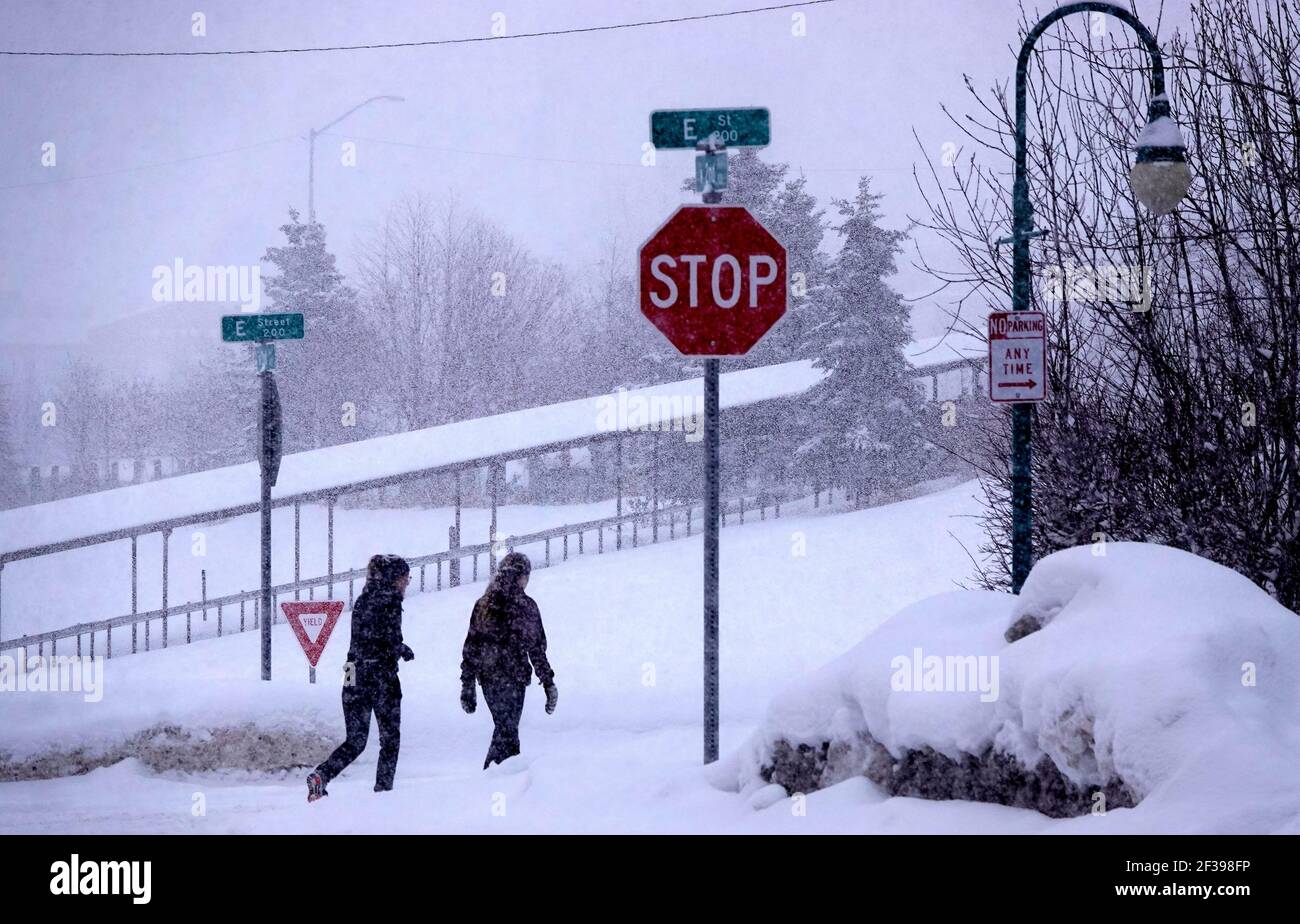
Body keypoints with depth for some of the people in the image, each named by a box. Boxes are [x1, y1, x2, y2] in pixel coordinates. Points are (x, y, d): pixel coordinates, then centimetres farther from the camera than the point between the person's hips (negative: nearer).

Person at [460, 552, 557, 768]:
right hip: (513, 677, -5)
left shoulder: (482, 605, 6)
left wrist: (467, 685, 13)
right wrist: (548, 683, -2)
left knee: (505, 728, 19)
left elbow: (470, 647, 8)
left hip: (487, 677, 5)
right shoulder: (525, 605, -9)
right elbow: (537, 648, -9)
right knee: (506, 733, -2)